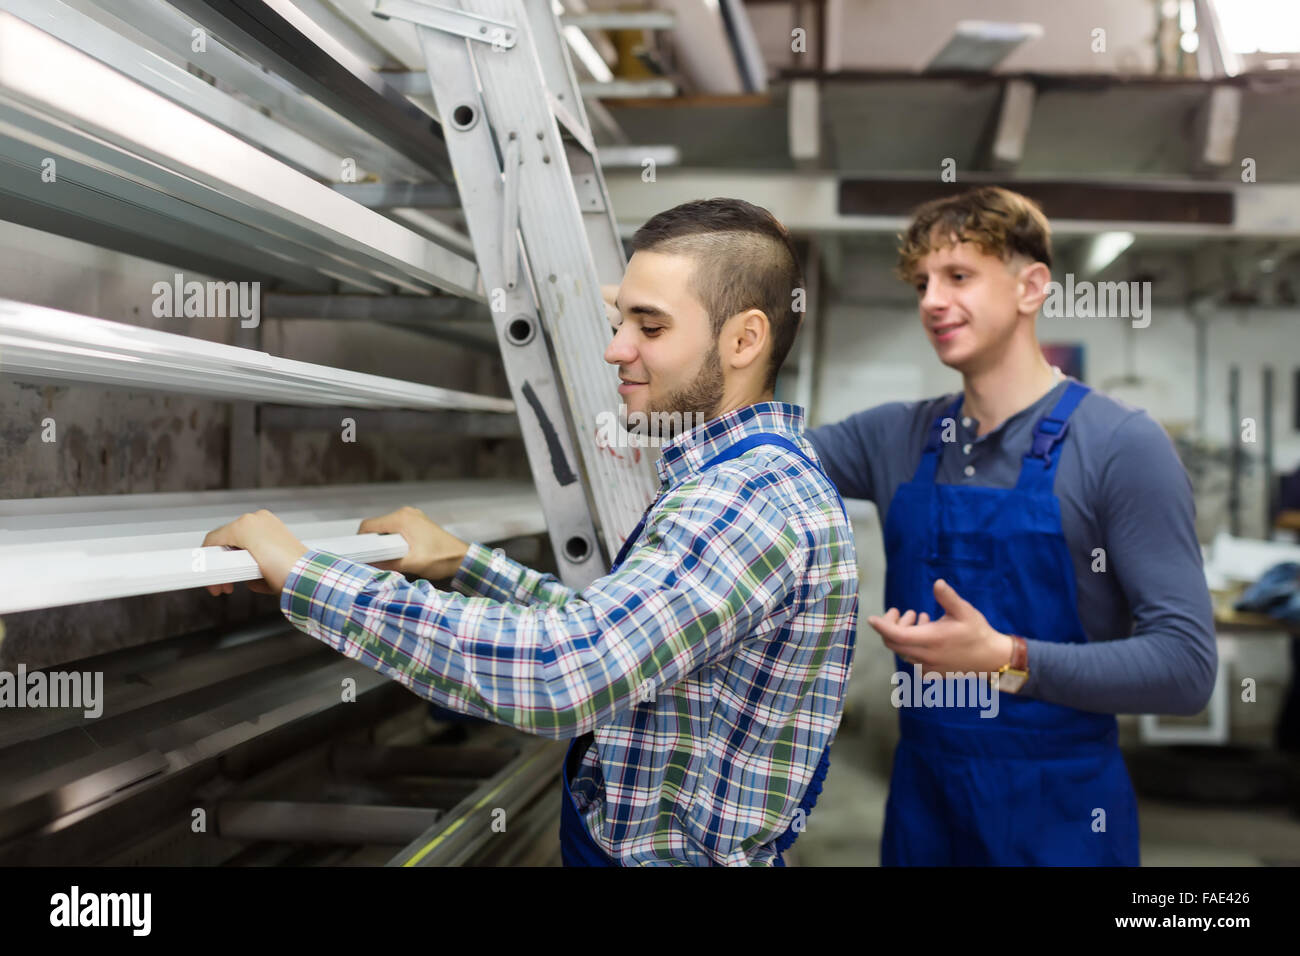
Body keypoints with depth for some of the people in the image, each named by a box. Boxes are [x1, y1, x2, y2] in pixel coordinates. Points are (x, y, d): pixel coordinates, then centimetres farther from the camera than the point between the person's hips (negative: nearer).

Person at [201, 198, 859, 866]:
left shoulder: (754, 497, -24)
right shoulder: (735, 477, 10)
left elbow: (558, 671, -34)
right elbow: (609, 633, 17)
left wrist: (301, 573, -28)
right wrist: (460, 563, 7)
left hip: (677, 854, -9)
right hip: (614, 838, 9)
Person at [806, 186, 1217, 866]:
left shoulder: (1120, 446, -13)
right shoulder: (896, 439, 3)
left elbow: (1186, 666, -17)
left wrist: (1005, 659, -27)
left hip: (1060, 812, -4)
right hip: (918, 797, 5)